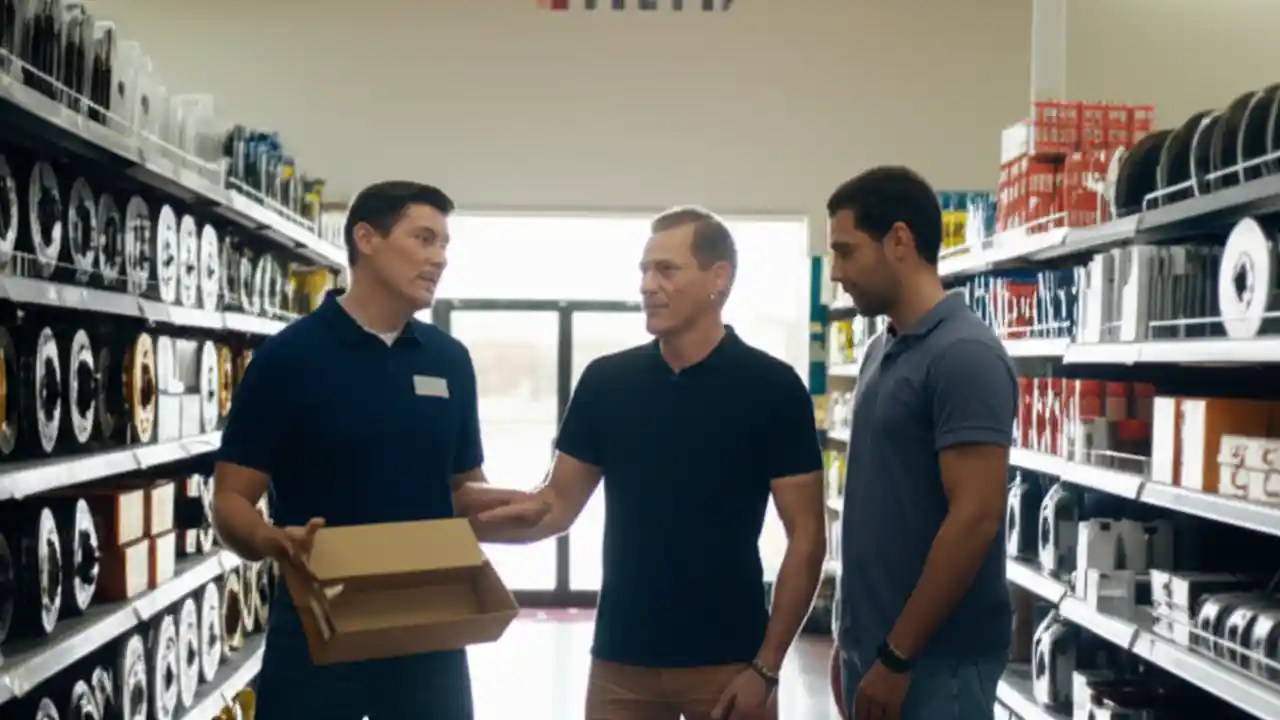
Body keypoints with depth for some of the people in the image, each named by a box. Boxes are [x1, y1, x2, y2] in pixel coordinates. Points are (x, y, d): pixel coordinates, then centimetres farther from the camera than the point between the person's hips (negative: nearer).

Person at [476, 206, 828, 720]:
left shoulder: (771, 388, -7)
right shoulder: (606, 381, 3)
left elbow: (806, 536, -6)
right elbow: (558, 504, 7)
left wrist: (766, 665, -10)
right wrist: (458, 525, -11)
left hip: (726, 660, -3)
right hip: (620, 659, 3)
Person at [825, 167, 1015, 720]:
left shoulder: (963, 355, -17)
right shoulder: (882, 352, 11)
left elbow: (975, 518, -22)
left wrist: (898, 656, -20)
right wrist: (853, 635, 16)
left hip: (935, 659, -9)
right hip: (875, 645, 9)